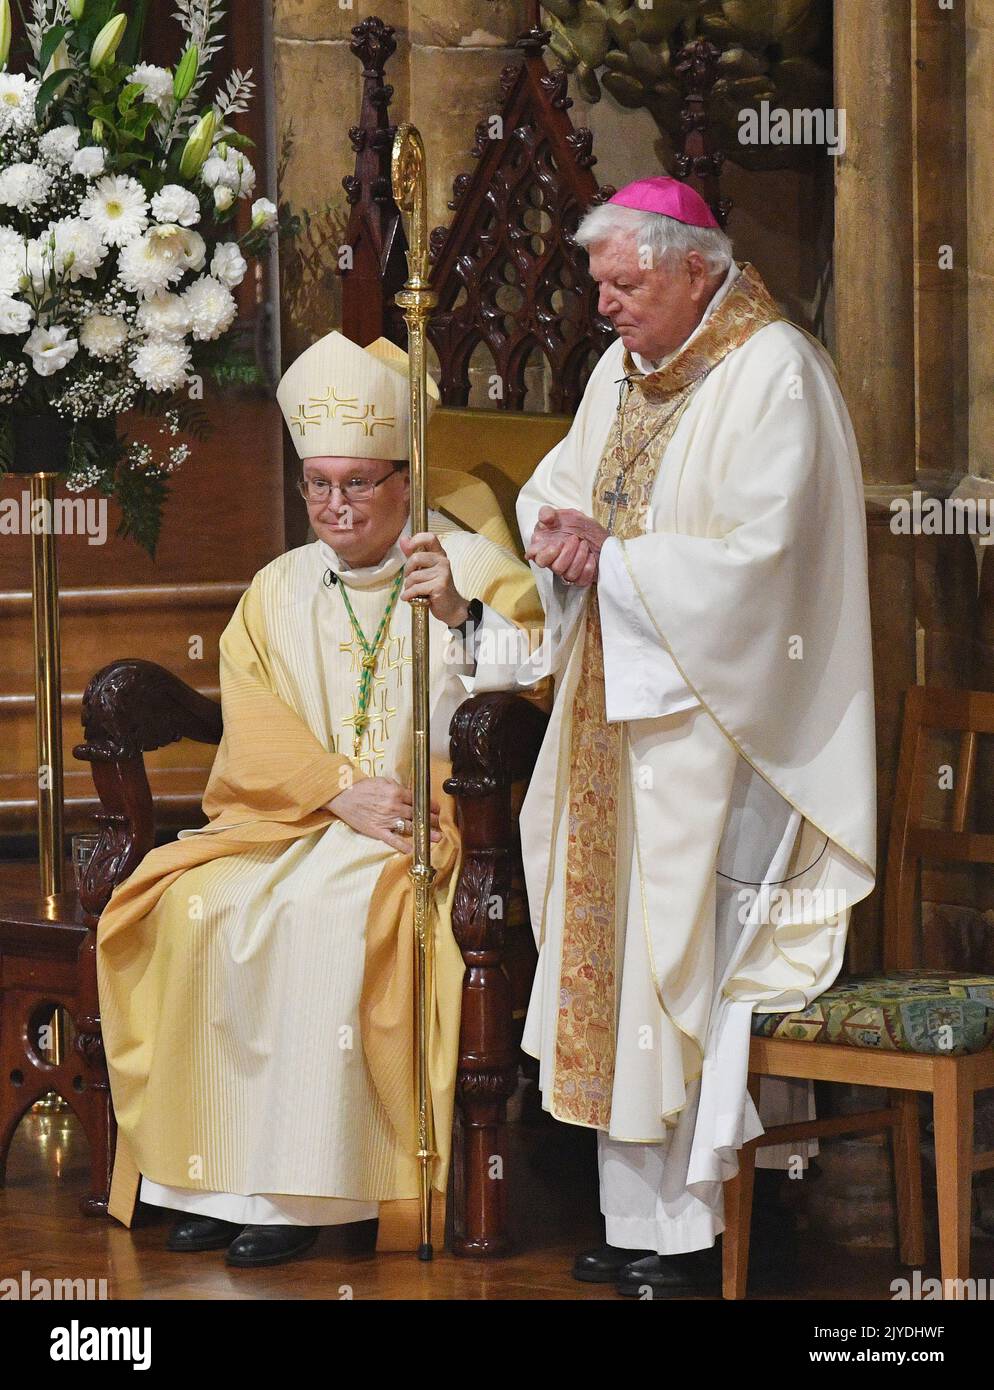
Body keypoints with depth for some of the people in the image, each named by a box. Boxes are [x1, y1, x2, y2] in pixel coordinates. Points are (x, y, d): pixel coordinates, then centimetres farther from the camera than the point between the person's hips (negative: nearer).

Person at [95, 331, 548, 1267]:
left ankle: (302, 1187, -30)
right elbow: (255, 733, 4)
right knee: (196, 906, -25)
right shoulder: (280, 589, 16)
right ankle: (217, 1177, -21)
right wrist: (340, 789, -14)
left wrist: (459, 612, -31)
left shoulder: (470, 567, 4)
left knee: (320, 909, -34)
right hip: (291, 819, 5)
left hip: (422, 822, -4)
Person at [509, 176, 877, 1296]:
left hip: (710, 720, -8)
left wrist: (611, 558, -12)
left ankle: (693, 1227, -3)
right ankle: (635, 1219, 10)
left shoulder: (774, 374, -11)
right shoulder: (620, 372, 14)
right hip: (618, 710, 8)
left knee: (687, 951, -8)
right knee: (614, 951, 6)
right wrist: (564, 531, -6)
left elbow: (758, 552, -19)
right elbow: (550, 489, 17)